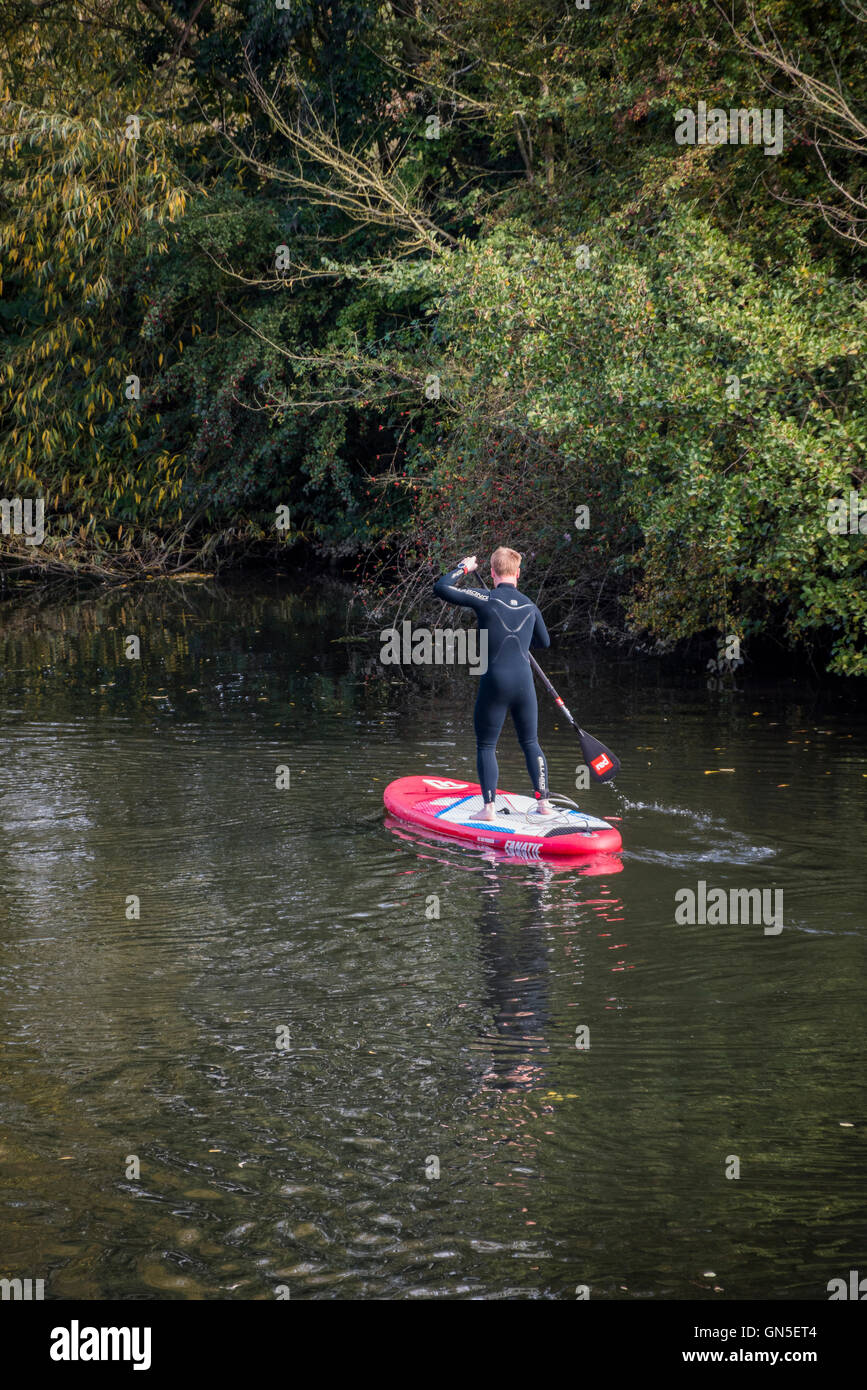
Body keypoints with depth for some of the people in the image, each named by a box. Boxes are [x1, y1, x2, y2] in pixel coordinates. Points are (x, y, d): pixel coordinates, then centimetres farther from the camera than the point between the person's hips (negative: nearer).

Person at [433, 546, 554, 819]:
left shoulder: (485, 600, -8)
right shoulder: (529, 606, 6)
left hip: (495, 682, -3)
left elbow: (441, 588, -7)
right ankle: (543, 802, 18)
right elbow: (544, 642, 21)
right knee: (530, 743, 17)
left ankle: (489, 807, -1)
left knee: (485, 746, 7)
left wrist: (463, 568, 8)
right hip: (524, 683, 3)